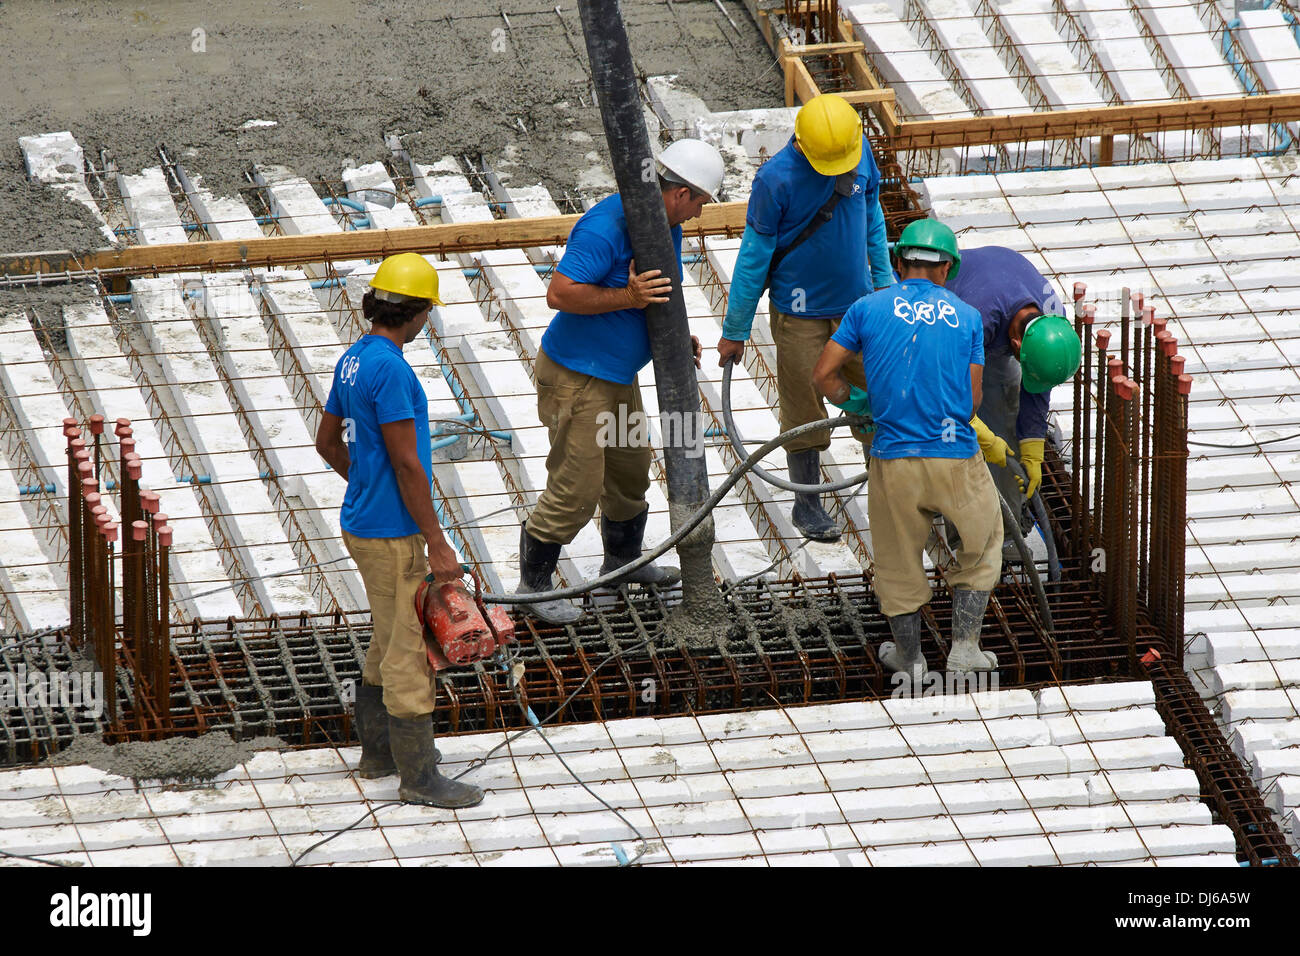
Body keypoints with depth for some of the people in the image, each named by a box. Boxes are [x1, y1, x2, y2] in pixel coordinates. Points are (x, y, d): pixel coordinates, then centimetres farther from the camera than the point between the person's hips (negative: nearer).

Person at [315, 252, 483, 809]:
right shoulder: (390, 370, -21)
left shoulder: (353, 360, 9)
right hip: (392, 533, -10)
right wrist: (437, 545, -19)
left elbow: (328, 442, 21)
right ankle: (419, 778, -1)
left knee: (390, 641, 21)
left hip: (363, 519, 10)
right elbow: (407, 463, -22)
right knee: (409, 651, -4)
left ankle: (378, 751, 31)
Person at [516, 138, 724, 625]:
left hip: (619, 374, 10)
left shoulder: (665, 225, 4)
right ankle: (533, 584, 9)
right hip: (578, 376, -10)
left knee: (630, 468, 24)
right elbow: (560, 294, -29)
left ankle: (623, 560, 45)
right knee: (575, 487, -6)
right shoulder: (605, 227, -27)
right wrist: (629, 297, -33)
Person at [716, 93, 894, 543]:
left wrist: (883, 282, 17)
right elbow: (754, 256, -15)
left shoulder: (861, 153, -9)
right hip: (801, 313, -4)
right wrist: (734, 331, -8)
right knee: (805, 410, 6)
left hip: (856, 302, 4)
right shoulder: (776, 179, -24)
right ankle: (807, 504, 21)